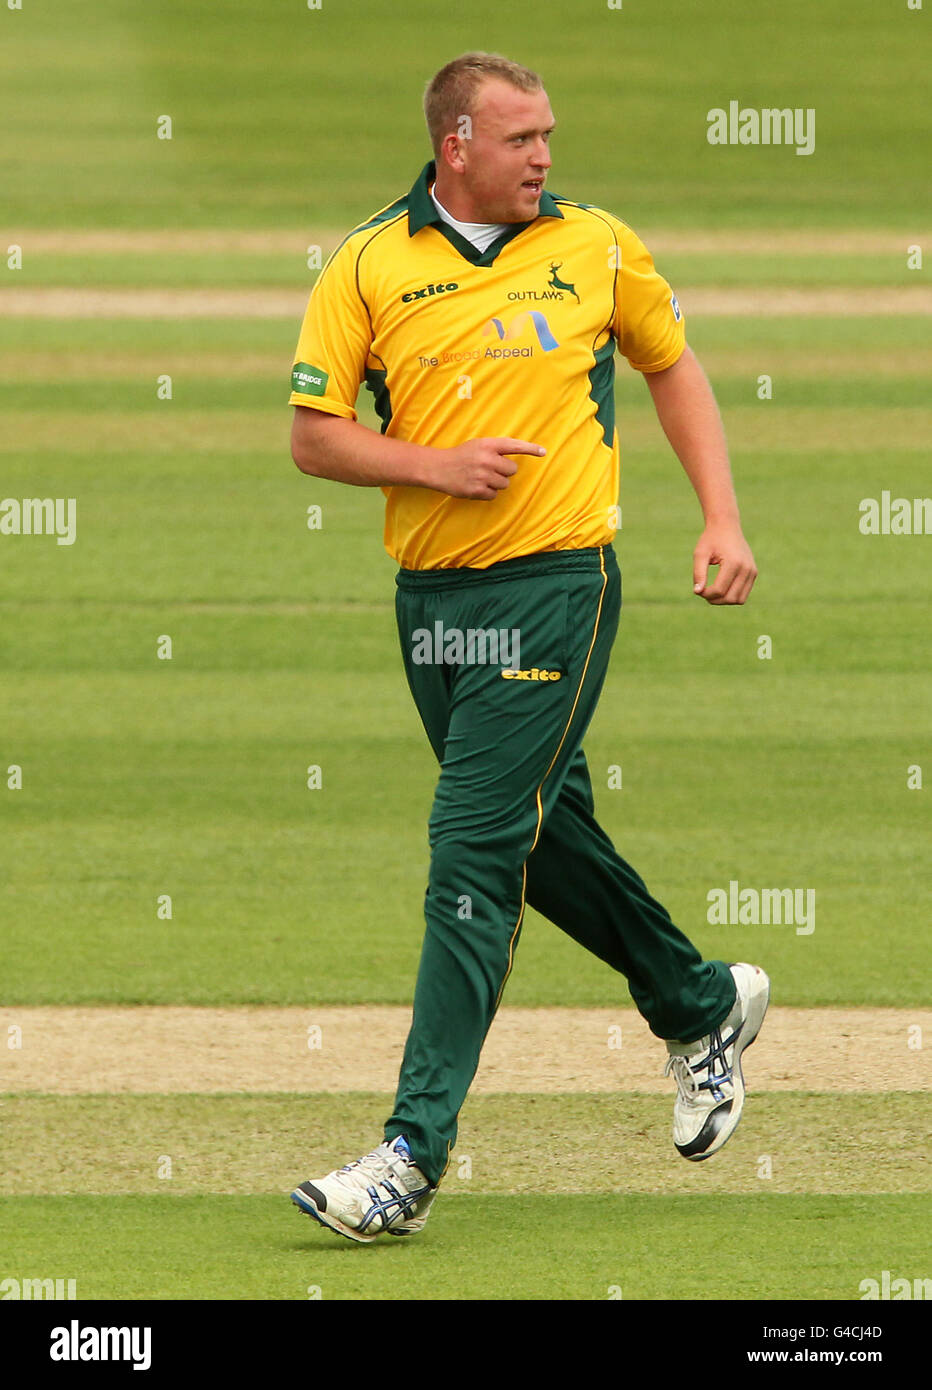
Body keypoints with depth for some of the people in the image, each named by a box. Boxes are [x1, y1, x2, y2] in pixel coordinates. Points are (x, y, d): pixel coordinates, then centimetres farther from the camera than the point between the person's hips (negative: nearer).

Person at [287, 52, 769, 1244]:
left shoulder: (596, 246, 1)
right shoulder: (368, 268, 0)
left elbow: (672, 367, 16)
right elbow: (313, 434, 2)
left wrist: (722, 518, 7)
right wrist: (433, 463, -14)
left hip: (556, 582, -3)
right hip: (431, 593, 3)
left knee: (473, 853, -12)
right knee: (545, 836, 17)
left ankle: (414, 1154, -15)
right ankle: (702, 1007, 43)